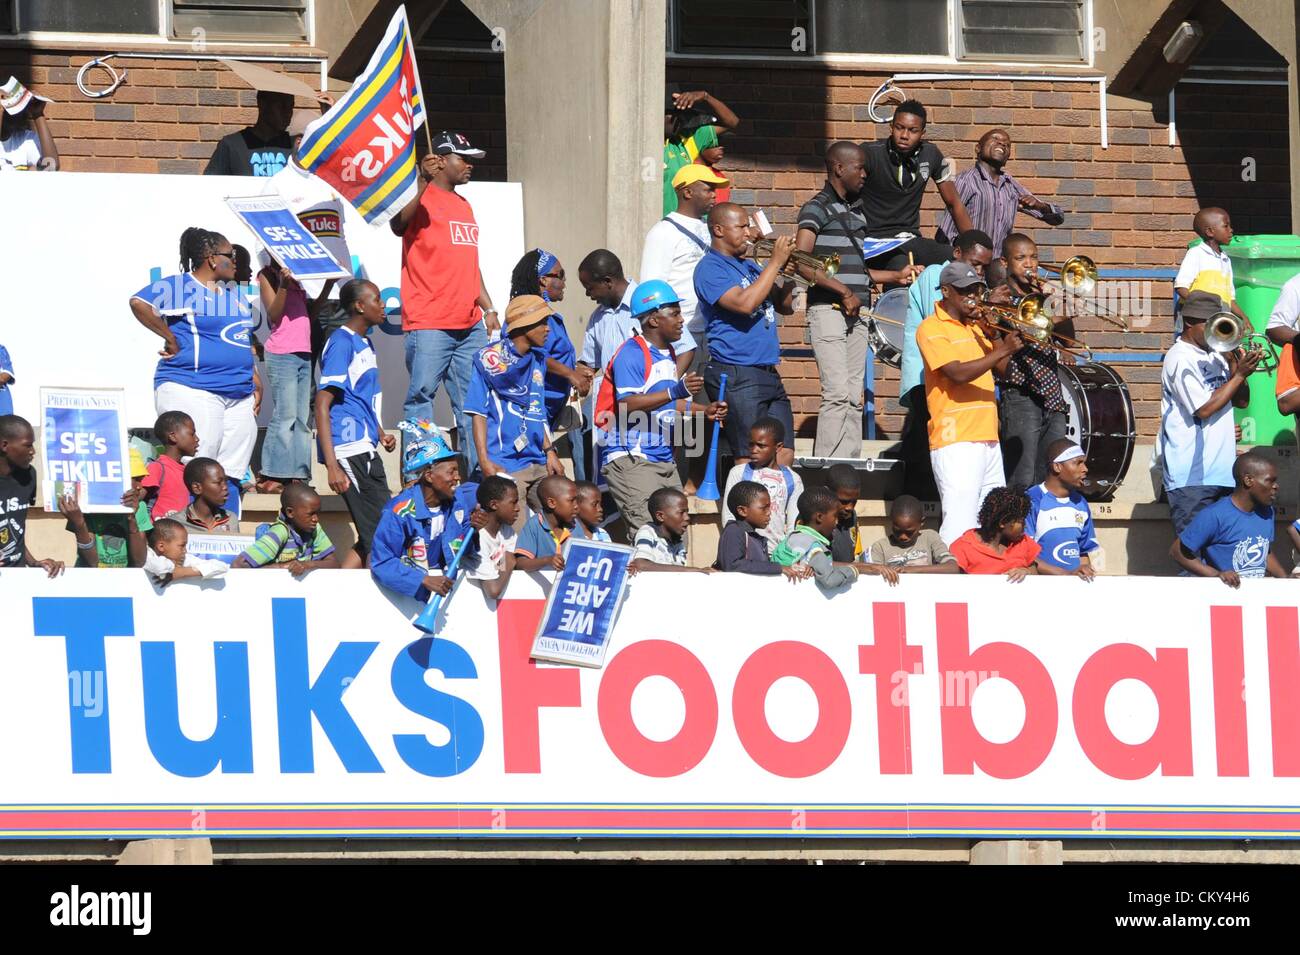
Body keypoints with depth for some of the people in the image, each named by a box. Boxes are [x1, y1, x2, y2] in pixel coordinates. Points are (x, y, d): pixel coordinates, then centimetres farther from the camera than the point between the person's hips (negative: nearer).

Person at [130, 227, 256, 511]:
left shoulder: (235, 292, 20)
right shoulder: (179, 286, -6)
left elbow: (248, 344, 25)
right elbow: (139, 303, -20)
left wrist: (256, 387, 16)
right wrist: (171, 338, -14)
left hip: (239, 399, 8)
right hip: (192, 390, -8)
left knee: (231, 476, 7)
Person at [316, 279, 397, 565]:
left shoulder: (365, 344, 17)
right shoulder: (341, 343, -10)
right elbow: (322, 405, -16)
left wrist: (380, 434, 14)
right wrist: (332, 466, -22)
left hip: (367, 450, 9)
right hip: (349, 451, -9)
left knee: (375, 534, 9)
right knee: (378, 535, -11)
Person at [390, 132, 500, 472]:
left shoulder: (464, 207, 22)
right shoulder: (423, 201, -4)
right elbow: (398, 224, -25)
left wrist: (488, 308, 23)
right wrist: (423, 186, -34)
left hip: (470, 326, 8)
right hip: (429, 325, -8)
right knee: (421, 396, -8)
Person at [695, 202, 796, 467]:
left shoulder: (749, 267, 19)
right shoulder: (710, 268, -7)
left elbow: (785, 306, 22)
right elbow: (745, 303, -21)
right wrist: (776, 263, -15)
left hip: (768, 374, 8)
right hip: (736, 374, -8)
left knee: (784, 456, 5)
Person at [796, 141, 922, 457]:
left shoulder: (857, 212, 20)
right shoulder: (817, 209, -5)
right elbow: (802, 263, -16)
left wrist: (896, 276, 16)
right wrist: (844, 292, -17)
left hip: (857, 313, 8)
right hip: (828, 309, -8)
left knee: (854, 397, 6)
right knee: (838, 394, -15)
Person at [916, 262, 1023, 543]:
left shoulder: (974, 326, 19)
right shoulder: (932, 329, -6)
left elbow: (1000, 368, 18)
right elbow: (958, 374, -19)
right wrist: (1002, 351, -23)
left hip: (988, 439, 9)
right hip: (956, 440, -9)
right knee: (960, 528, -16)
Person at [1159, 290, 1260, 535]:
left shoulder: (1215, 357, 15)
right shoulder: (1180, 359, -10)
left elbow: (1241, 401, 17)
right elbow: (1204, 408, -17)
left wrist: (1236, 365, 2)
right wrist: (1240, 374, -12)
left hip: (1222, 473, 8)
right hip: (1192, 476, -8)